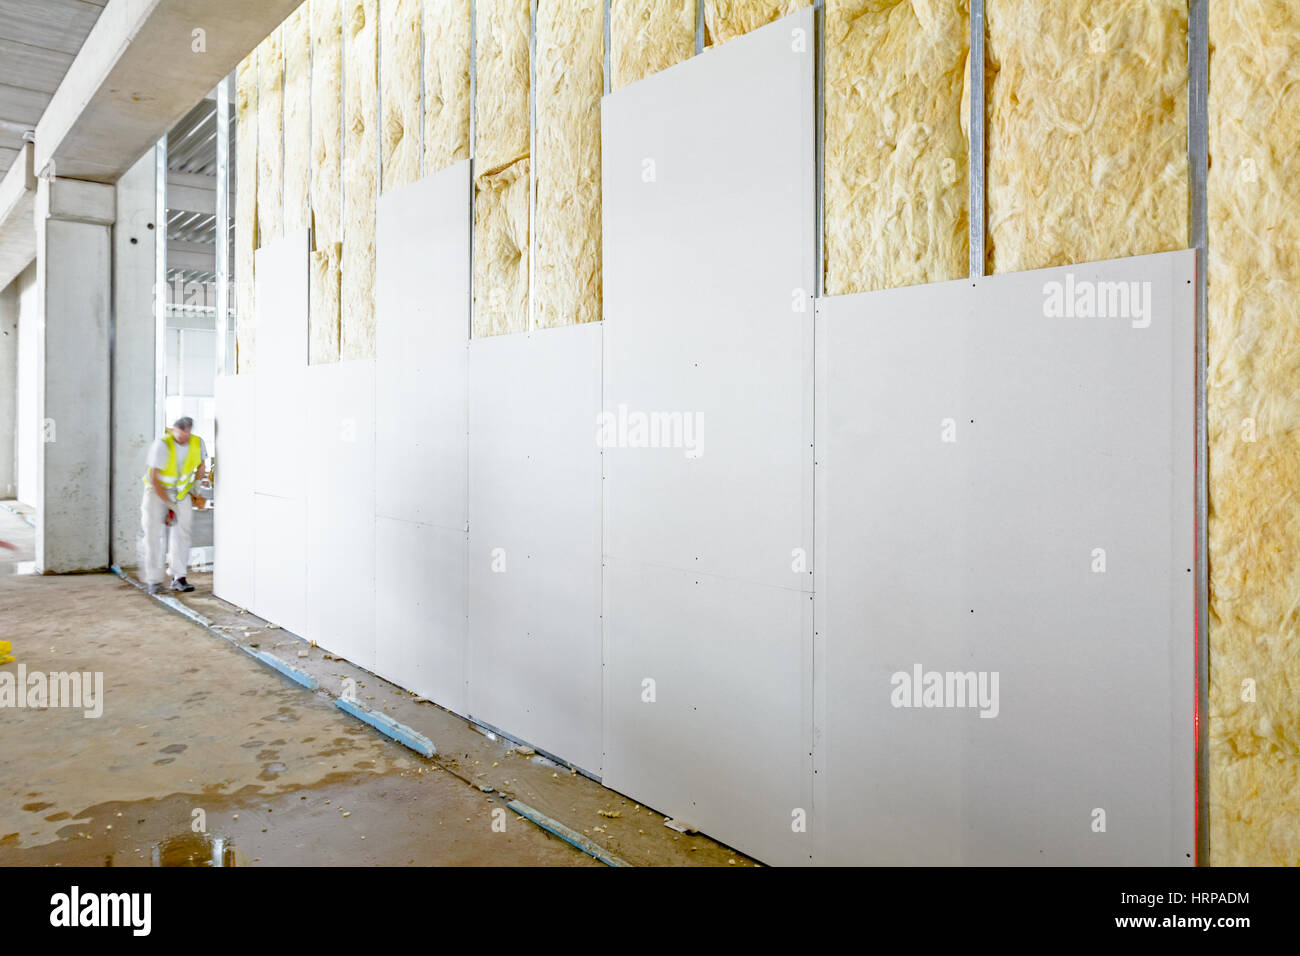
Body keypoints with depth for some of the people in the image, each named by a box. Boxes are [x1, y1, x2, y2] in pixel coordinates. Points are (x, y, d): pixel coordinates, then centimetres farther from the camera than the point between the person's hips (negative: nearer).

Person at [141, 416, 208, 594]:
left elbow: (201, 468, 11)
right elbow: (153, 479, -22)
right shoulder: (162, 445, -24)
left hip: (181, 492, 4)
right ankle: (154, 581, 1)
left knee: (182, 532, -3)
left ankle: (178, 577, 3)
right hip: (156, 492, -3)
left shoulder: (198, 443, -9)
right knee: (153, 534, -7)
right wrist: (168, 503, -20)